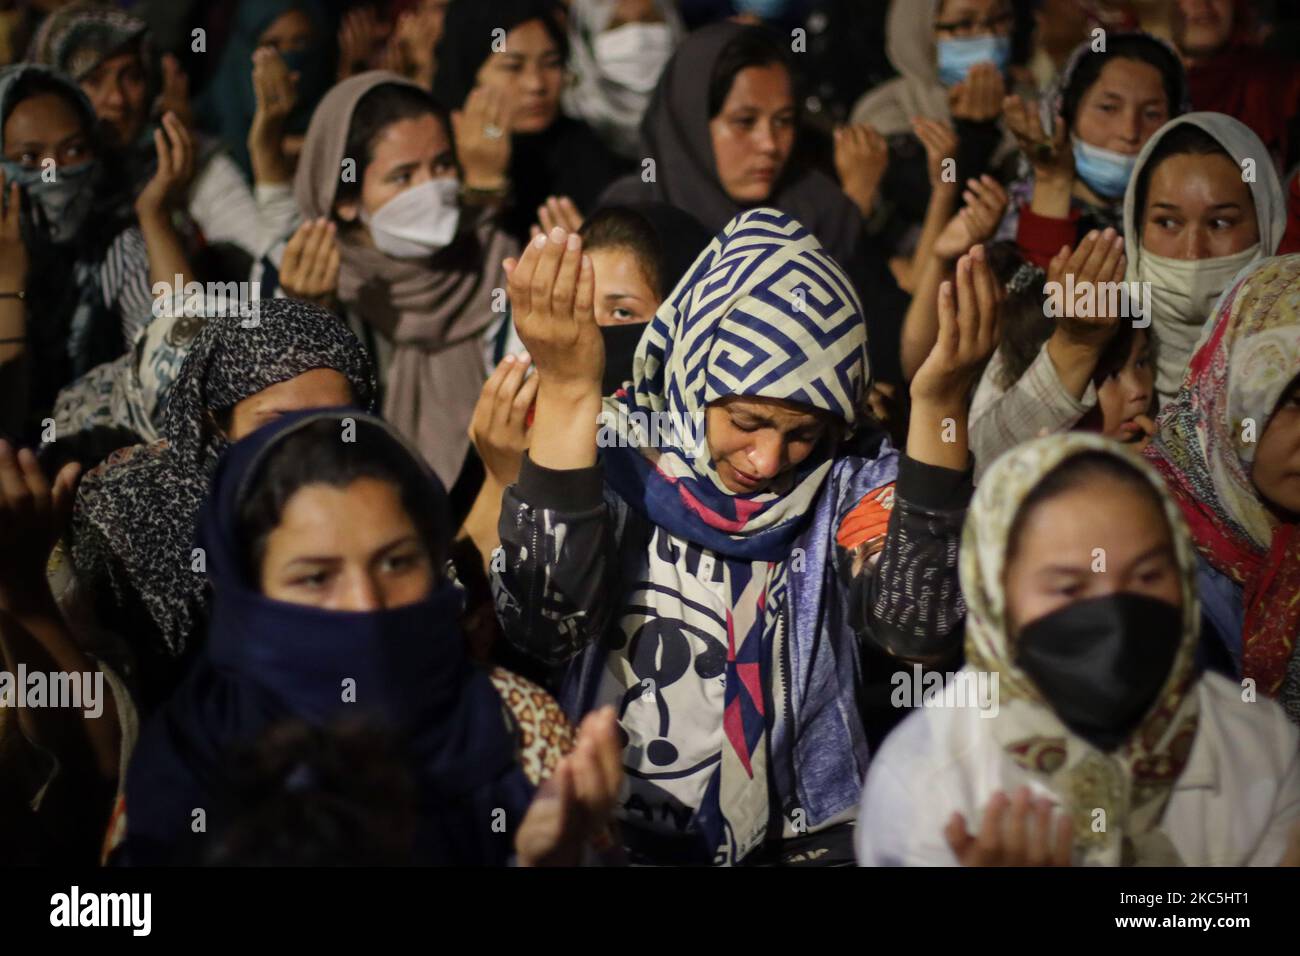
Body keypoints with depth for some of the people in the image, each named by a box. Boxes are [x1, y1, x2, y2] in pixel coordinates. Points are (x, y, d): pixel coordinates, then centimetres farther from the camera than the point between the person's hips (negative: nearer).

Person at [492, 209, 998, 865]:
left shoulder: (853, 481, 1)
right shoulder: (612, 455, -4)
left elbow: (918, 631, -17)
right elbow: (545, 627, -20)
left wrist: (940, 406, -22)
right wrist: (565, 392, -24)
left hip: (804, 836, 1)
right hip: (614, 840, -1)